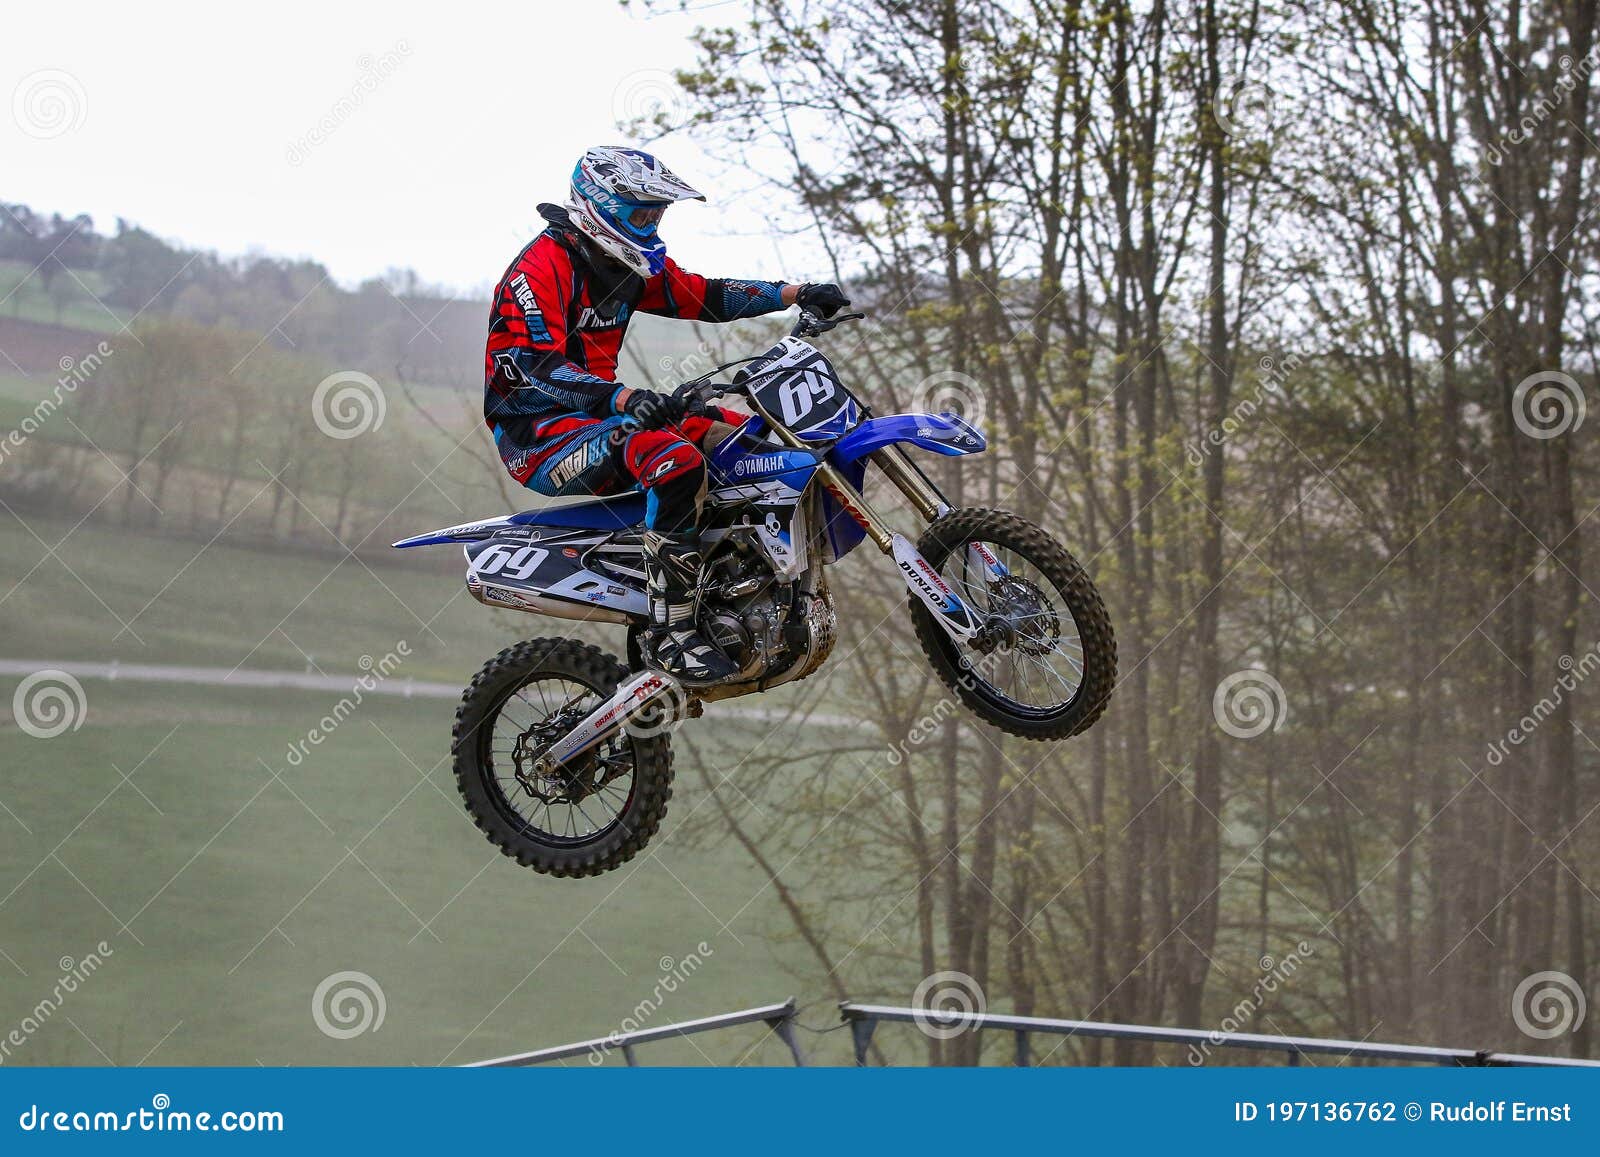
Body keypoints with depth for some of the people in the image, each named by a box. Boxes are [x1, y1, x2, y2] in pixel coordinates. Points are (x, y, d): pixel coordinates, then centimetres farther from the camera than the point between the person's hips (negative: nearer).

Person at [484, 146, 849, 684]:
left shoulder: (628, 265, 12)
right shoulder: (541, 266, -17)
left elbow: (700, 295, 16)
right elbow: (533, 364, -29)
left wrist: (796, 293, 4)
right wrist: (624, 398, -43)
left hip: (596, 411, 10)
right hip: (534, 430, -10)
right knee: (676, 460, -35)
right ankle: (669, 634, -32)